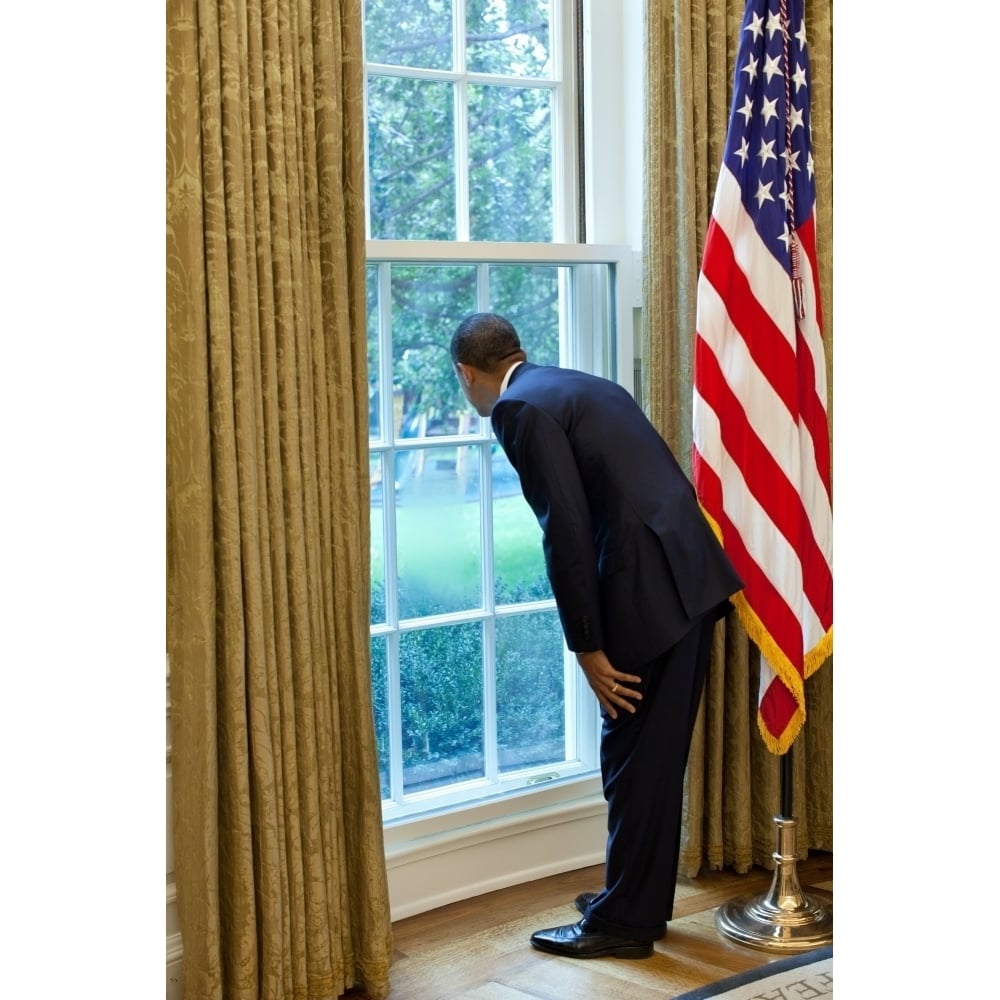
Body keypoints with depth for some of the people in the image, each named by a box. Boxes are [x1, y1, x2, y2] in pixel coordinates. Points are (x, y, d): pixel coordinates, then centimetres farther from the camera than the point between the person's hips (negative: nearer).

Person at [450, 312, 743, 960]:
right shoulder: (582, 387, 21)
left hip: (650, 591, -9)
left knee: (635, 759, 2)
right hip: (689, 577, 9)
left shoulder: (520, 407, -7)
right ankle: (641, 899, 31)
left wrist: (588, 647, -11)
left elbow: (567, 531, -15)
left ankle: (625, 921, 14)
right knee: (657, 756, 18)